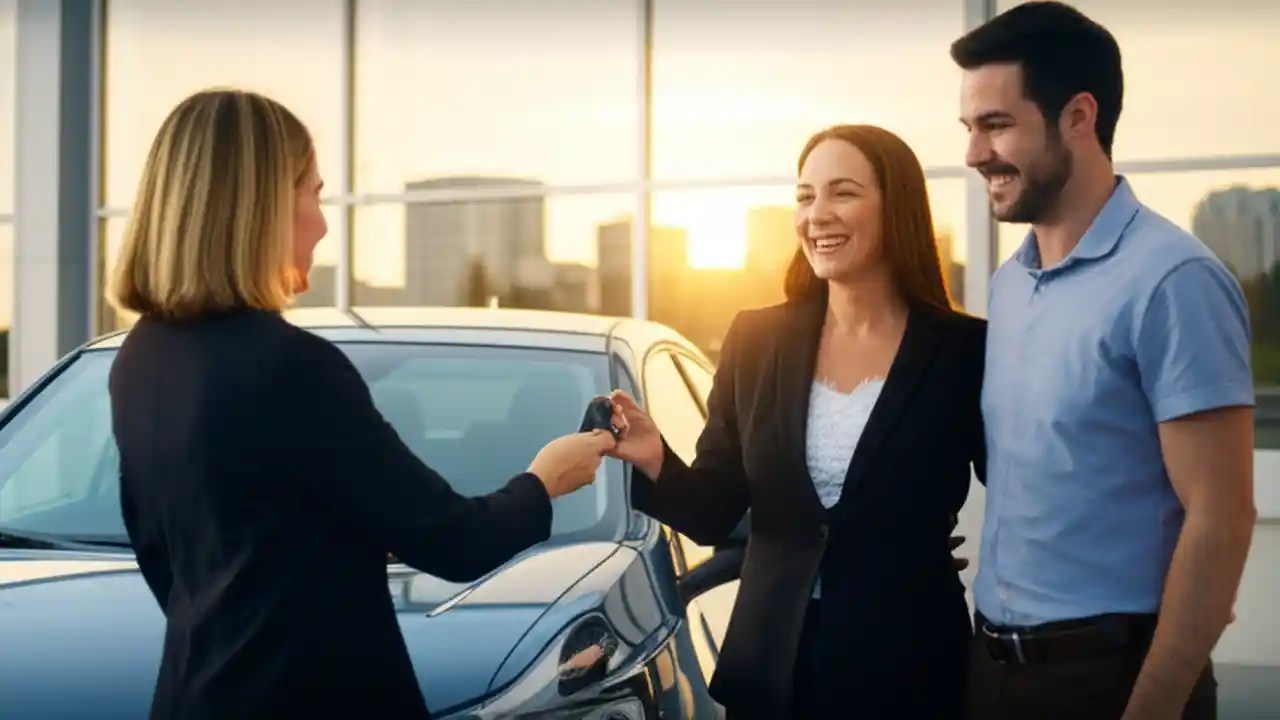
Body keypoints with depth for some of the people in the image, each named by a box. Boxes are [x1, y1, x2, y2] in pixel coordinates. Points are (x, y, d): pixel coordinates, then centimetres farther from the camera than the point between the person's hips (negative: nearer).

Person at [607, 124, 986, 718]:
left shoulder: (963, 350, -6)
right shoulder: (756, 341, 1)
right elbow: (715, 517, 2)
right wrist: (657, 464, -16)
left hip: (908, 669, -2)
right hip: (771, 666, 3)